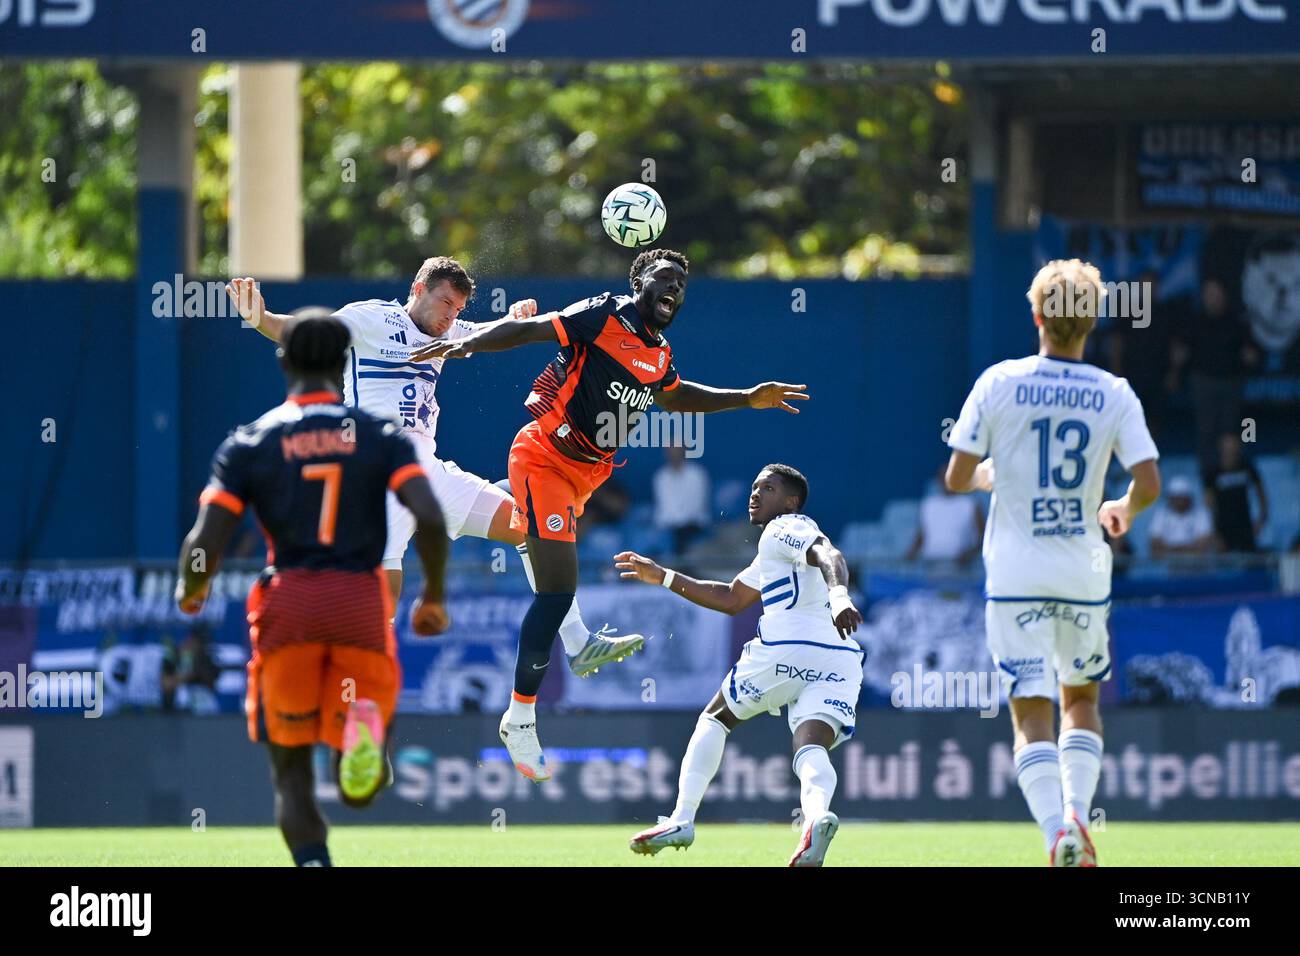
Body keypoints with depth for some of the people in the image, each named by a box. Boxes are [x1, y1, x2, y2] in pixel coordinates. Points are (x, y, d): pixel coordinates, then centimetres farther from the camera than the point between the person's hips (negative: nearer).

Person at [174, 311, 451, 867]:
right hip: (361, 603, 0)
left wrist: (189, 590, 18)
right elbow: (430, 519, -9)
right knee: (358, 791, 7)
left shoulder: (249, 444, 3)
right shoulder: (381, 437, 4)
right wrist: (433, 597, 7)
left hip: (289, 605, 0)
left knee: (291, 775, 11)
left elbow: (205, 543, -4)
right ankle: (364, 725, -30)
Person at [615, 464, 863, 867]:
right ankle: (817, 814, -46)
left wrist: (838, 596, -37)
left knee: (715, 719, 14)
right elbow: (730, 599, 43)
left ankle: (681, 819, 10)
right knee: (811, 748, -12)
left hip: (785, 650, -7)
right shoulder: (777, 548, 35)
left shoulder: (784, 528, 6)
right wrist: (663, 577, 44)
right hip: (840, 662, 7)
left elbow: (829, 556, -16)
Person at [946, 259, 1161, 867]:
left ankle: (1057, 830, -22)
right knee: (1082, 699, 22)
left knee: (1032, 715, -2)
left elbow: (956, 479, -5)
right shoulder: (1114, 395, -3)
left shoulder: (998, 384, -6)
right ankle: (1077, 810, 3)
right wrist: (1124, 512, 14)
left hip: (1016, 576, -1)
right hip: (1084, 575, 2)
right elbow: (1149, 483, -9)